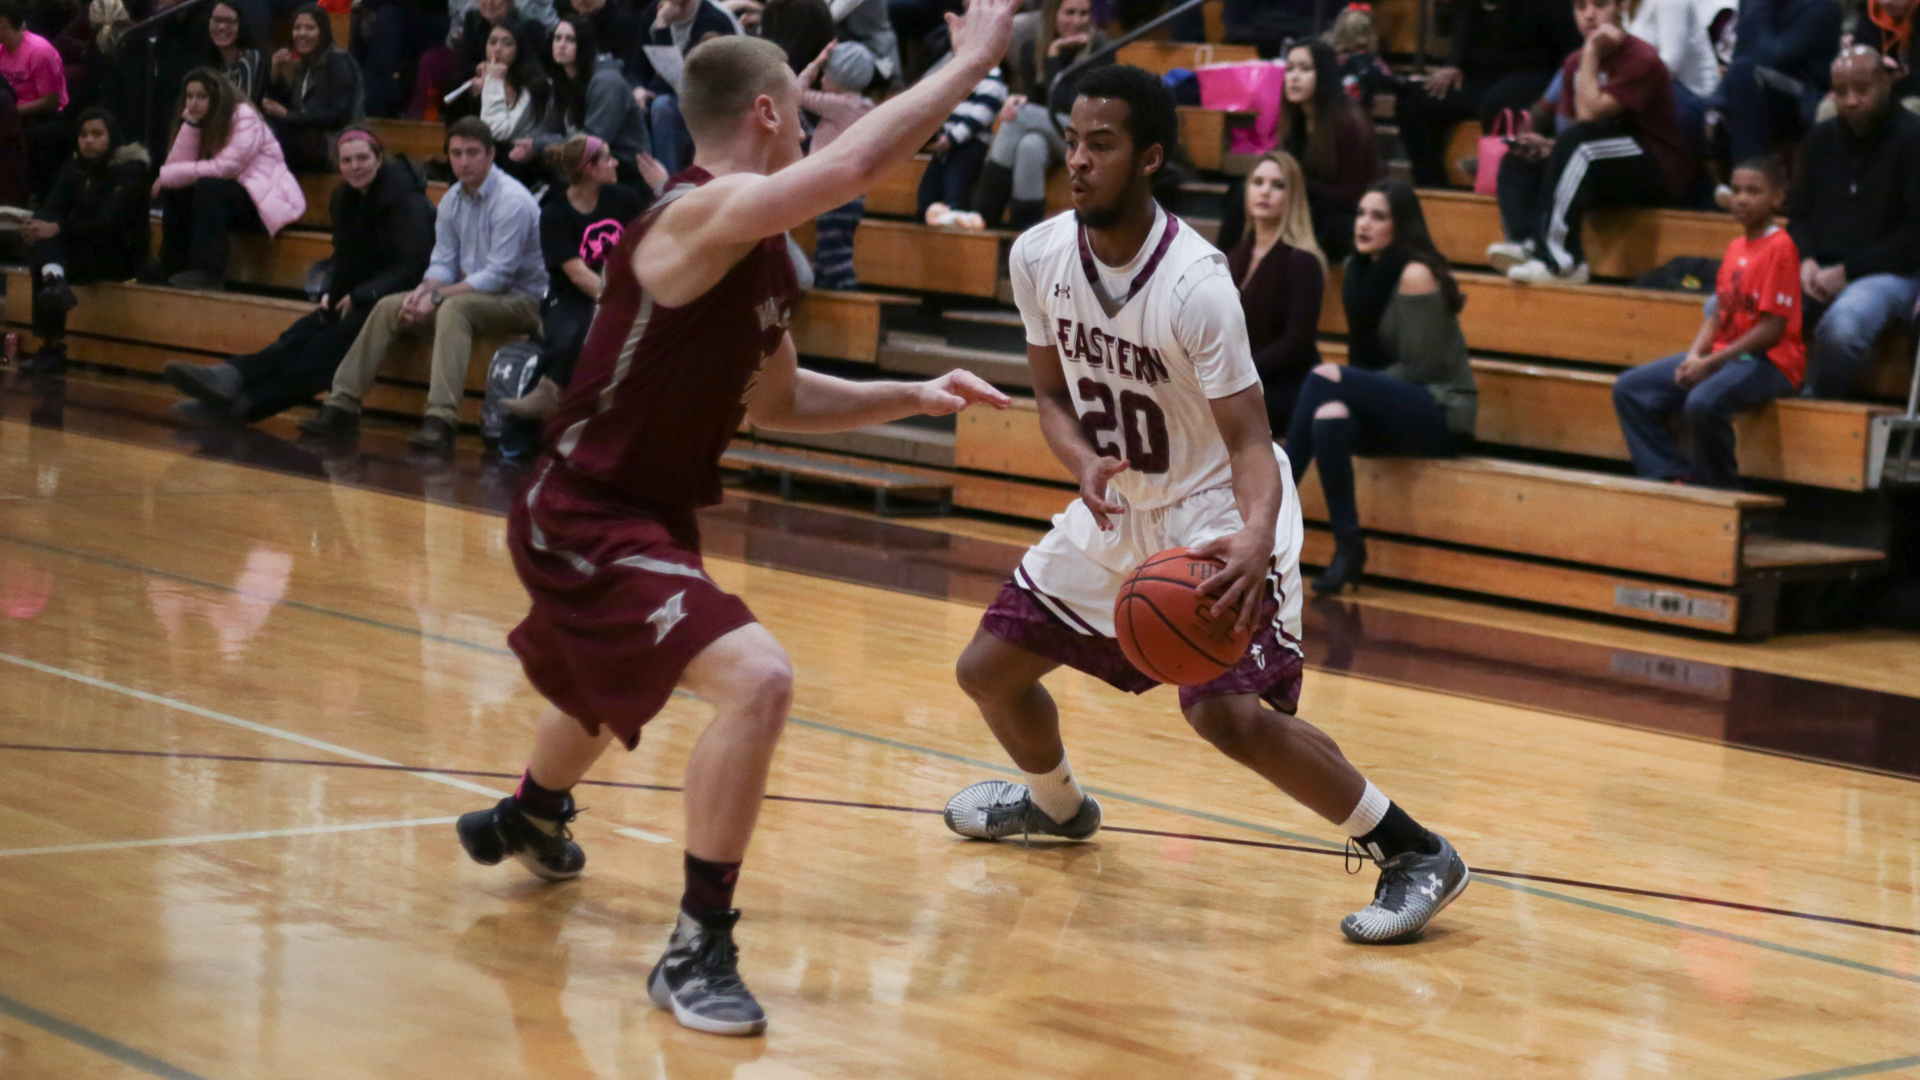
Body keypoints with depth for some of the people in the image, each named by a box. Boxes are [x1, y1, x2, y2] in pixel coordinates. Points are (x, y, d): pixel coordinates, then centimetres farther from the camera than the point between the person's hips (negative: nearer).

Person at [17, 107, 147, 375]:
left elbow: (108, 222, -23)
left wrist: (58, 229, -35)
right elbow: (51, 210, -4)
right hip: (86, 248, 6)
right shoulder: (74, 169, 8)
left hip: (121, 254, -6)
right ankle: (54, 280, -49)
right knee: (43, 248, -25)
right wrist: (38, 227, -28)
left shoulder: (130, 171, -11)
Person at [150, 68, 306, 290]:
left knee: (207, 187, -30)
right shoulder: (204, 122, 8)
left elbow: (225, 168, -24)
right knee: (174, 192, -6)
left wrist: (168, 176, -18)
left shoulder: (244, 117, -14)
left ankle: (209, 273, -33)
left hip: (267, 200, -8)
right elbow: (177, 165, -5)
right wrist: (190, 124, -15)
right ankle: (173, 266, -1)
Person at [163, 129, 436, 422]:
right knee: (307, 329, -19)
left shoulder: (404, 198, -15)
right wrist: (331, 293, -4)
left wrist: (360, 296, -20)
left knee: (336, 336, -31)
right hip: (363, 294, 8)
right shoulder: (345, 198, 10)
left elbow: (414, 265, -19)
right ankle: (232, 377, -41)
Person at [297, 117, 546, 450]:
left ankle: (440, 420, -46)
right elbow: (443, 262, 8)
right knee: (389, 307, -3)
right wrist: (423, 291, -15)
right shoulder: (452, 200, 6)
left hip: (522, 299, -8)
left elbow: (498, 275, -22)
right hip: (474, 293, 8)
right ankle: (342, 405, -5)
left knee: (453, 308, -37)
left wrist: (437, 296, -23)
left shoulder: (511, 201, -19)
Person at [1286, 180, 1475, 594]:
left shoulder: (1415, 275, -14)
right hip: (1391, 412, 7)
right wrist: (1348, 393, -7)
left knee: (1325, 378, -27)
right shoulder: (1360, 269, 8)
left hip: (1441, 413, -7)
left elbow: (1418, 369, -15)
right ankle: (1347, 545, -30)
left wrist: (1347, 386, -11)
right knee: (1329, 416, -26)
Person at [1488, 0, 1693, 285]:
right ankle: (1527, 245, -32)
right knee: (1516, 163, -5)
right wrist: (1548, 146, -12)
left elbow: (1589, 114, -24)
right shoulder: (1576, 63, 9)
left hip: (1660, 173, -8)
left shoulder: (1641, 59, -13)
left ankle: (1555, 258, -40)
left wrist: (1592, 53, -18)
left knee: (1578, 143, -32)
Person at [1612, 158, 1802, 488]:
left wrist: (1710, 363, -17)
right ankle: (1673, 475, -6)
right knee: (1629, 389, -1)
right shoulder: (1735, 247, 13)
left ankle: (1719, 488, -15)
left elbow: (1772, 328, -17)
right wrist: (1694, 355, -7)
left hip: (1769, 361, -9)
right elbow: (1718, 315, 13)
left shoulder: (1780, 247, -12)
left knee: (1703, 403, -37)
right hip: (1723, 355, 9)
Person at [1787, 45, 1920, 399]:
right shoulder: (1821, 139, 14)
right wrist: (1806, 261, -3)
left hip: (1889, 273, -5)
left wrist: (1847, 271, -14)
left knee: (1842, 323, -40)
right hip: (1821, 270, 5)